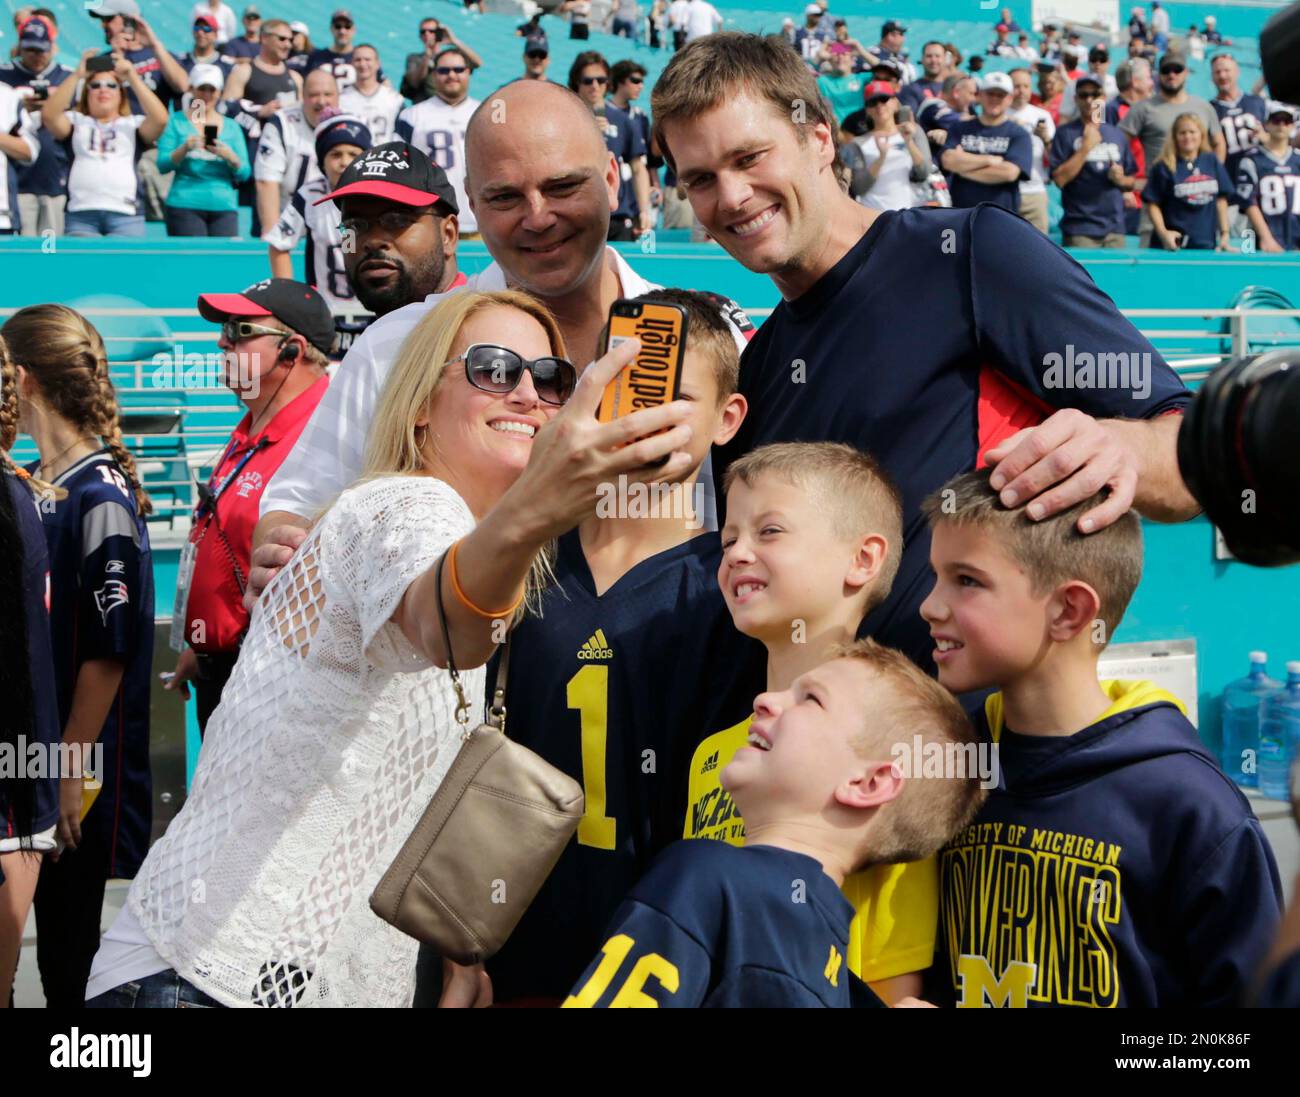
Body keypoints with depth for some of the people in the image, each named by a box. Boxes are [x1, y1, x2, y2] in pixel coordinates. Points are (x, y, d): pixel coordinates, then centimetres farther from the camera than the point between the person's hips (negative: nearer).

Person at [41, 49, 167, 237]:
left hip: (125, 216, 0)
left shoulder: (133, 123, 17)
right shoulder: (76, 121, 18)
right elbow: (49, 115, -1)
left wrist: (133, 78, -4)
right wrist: (77, 75, -4)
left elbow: (160, 119, -2)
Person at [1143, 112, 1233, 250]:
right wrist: (1163, 232, -15)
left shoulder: (1212, 162, 8)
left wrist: (1225, 233, 7)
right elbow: (1153, 204, -3)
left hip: (1206, 244, 3)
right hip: (1173, 244, -3)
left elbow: (1221, 200, 12)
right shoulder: (1164, 167, -3)